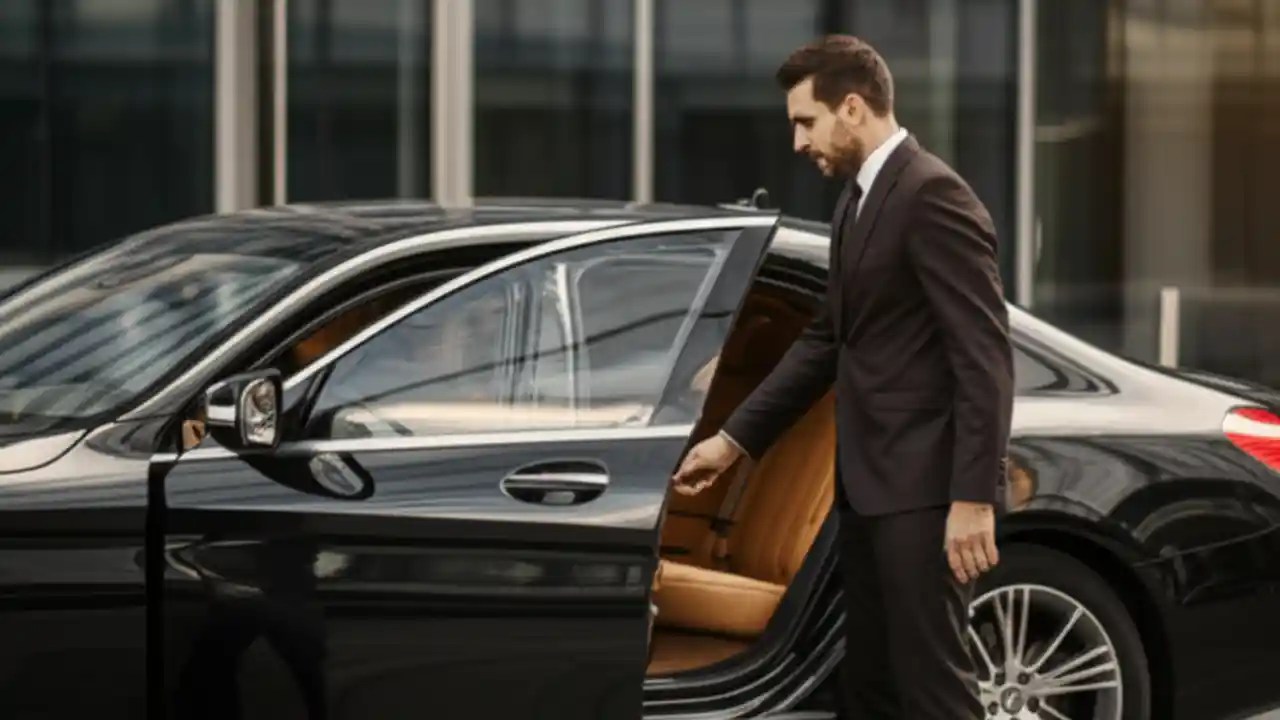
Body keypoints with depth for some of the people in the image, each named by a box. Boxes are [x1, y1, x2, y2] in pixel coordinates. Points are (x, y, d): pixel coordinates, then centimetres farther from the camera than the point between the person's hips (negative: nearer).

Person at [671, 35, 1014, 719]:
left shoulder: (932, 195, -15)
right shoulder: (858, 198, 16)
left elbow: (984, 353, -19)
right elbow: (826, 339, 22)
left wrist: (974, 498, -23)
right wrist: (734, 439, 18)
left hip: (922, 485, -10)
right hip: (870, 483, 10)